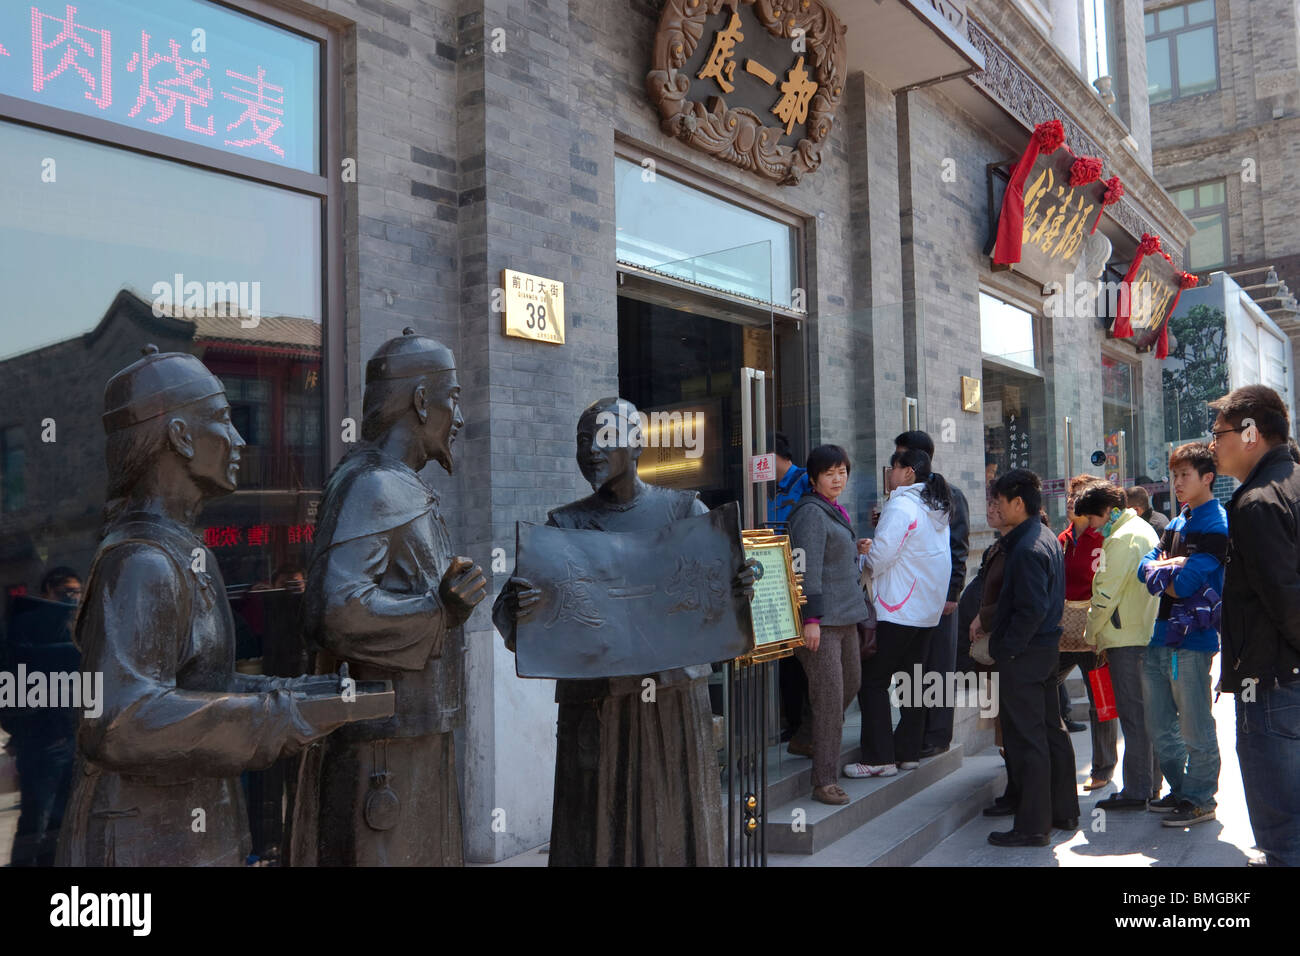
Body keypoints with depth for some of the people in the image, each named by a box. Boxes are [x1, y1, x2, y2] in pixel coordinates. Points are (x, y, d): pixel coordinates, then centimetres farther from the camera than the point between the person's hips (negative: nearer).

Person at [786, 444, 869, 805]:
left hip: (844, 613, 10)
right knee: (829, 696, -8)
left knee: (852, 683, 17)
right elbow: (809, 567, -19)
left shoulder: (835, 511, 17)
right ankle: (824, 782, -1)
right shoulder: (811, 512, -13)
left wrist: (855, 547, 9)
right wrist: (811, 618, -23)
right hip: (820, 617, -10)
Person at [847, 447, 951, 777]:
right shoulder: (936, 509, 13)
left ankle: (879, 758, -2)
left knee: (873, 680, -3)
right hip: (927, 610, 9)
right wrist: (875, 547, 14)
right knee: (912, 679, 14)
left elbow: (880, 558, -18)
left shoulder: (901, 506, -15)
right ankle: (908, 752, 20)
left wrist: (861, 558, 2)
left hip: (897, 611, -9)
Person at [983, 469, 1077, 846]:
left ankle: (1032, 826, 6)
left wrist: (1008, 647, -17)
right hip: (1046, 649, 10)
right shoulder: (1047, 538, 11)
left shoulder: (1027, 549, -20)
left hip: (1022, 657, -10)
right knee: (1052, 731, 17)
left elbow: (1032, 608, -25)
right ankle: (1063, 812, 29)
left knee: (1026, 740, -2)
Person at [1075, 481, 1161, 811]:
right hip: (1149, 633, 10)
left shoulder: (1122, 539, -14)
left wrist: (1090, 633, -2)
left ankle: (1136, 790, 0)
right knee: (1147, 713, 14)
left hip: (1127, 638, -10)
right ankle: (1151, 783, 21)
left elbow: (1107, 593, -16)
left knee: (1133, 714, -5)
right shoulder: (1144, 530, 17)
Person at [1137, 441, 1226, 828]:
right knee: (1159, 724, 15)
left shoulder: (1217, 525, -12)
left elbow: (1187, 582, -20)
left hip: (1192, 637, -8)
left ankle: (1200, 799, 15)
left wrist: (1162, 572, -3)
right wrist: (1171, 570, -9)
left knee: (1195, 726, 2)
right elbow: (1146, 567, 9)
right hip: (1162, 636, 9)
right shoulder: (1177, 524, 15)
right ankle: (1180, 790, 29)